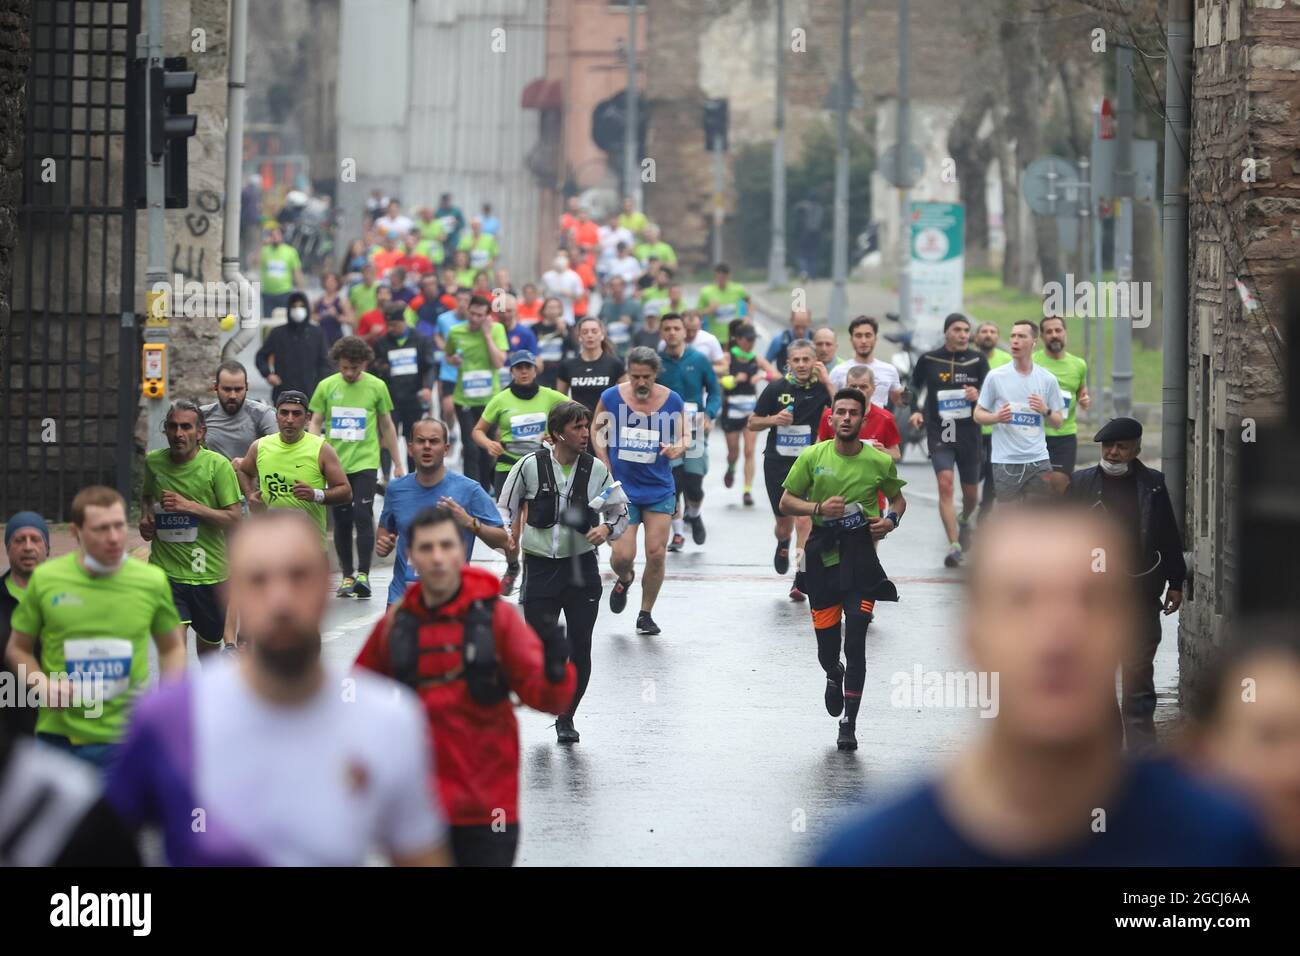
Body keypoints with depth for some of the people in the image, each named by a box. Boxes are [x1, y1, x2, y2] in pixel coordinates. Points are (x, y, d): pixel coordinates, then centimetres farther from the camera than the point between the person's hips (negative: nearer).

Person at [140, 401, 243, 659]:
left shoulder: (217, 465, -9)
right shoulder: (153, 462, 2)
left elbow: (235, 519, -12)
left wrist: (190, 506, -21)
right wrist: (146, 516, 3)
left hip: (209, 571, -1)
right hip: (166, 569, 1)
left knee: (209, 643, 19)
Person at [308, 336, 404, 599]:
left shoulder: (376, 387, 1)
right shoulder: (326, 387, 4)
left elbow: (387, 426, 10)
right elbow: (315, 423, 9)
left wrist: (397, 464, 12)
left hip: (365, 462, -2)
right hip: (336, 463, 2)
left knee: (362, 515, -16)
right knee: (341, 521, 7)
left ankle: (363, 574, -16)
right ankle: (346, 576, 16)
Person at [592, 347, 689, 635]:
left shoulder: (672, 401, -4)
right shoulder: (611, 397, -6)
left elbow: (685, 437, 8)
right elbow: (597, 432, 9)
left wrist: (676, 449, -16)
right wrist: (606, 472, 1)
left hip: (660, 489, 1)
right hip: (621, 488, -1)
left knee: (656, 553, -3)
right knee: (622, 554, -9)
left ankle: (646, 614, 15)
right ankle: (624, 580, 29)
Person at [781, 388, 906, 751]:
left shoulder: (880, 462, 0)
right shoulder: (812, 457, 0)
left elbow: (897, 498, 17)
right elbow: (786, 502, 4)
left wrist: (890, 519, -5)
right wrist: (819, 508, -14)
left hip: (861, 557, -1)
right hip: (822, 555, 1)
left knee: (855, 642, -11)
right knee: (827, 647, 5)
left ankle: (849, 723, -2)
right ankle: (834, 677, 44)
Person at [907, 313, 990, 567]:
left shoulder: (977, 360, 2)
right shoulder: (928, 360, 1)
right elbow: (914, 387, 17)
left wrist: (978, 395, -23)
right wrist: (915, 411, 0)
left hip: (969, 434, 2)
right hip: (939, 434, -2)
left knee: (971, 493, 14)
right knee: (945, 484, -20)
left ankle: (964, 521, 49)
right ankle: (954, 546, -23)